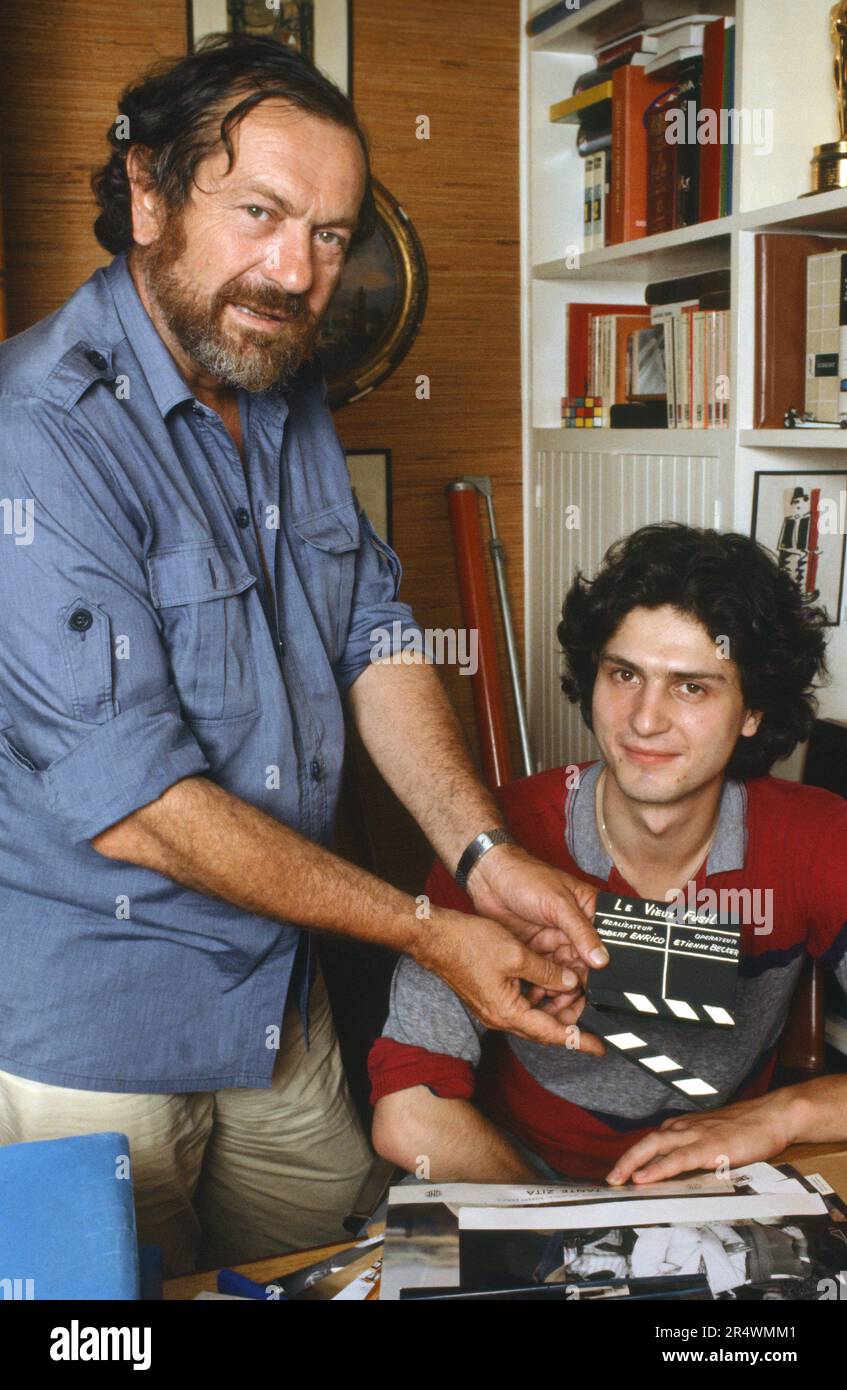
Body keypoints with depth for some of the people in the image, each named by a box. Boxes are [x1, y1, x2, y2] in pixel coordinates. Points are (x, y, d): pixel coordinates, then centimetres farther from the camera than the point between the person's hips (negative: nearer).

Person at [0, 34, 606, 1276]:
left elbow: (371, 633, 4)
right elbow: (132, 801, -26)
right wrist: (429, 932, -21)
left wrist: (483, 851, -11)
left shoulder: (287, 396, 4)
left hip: (281, 993, 7)